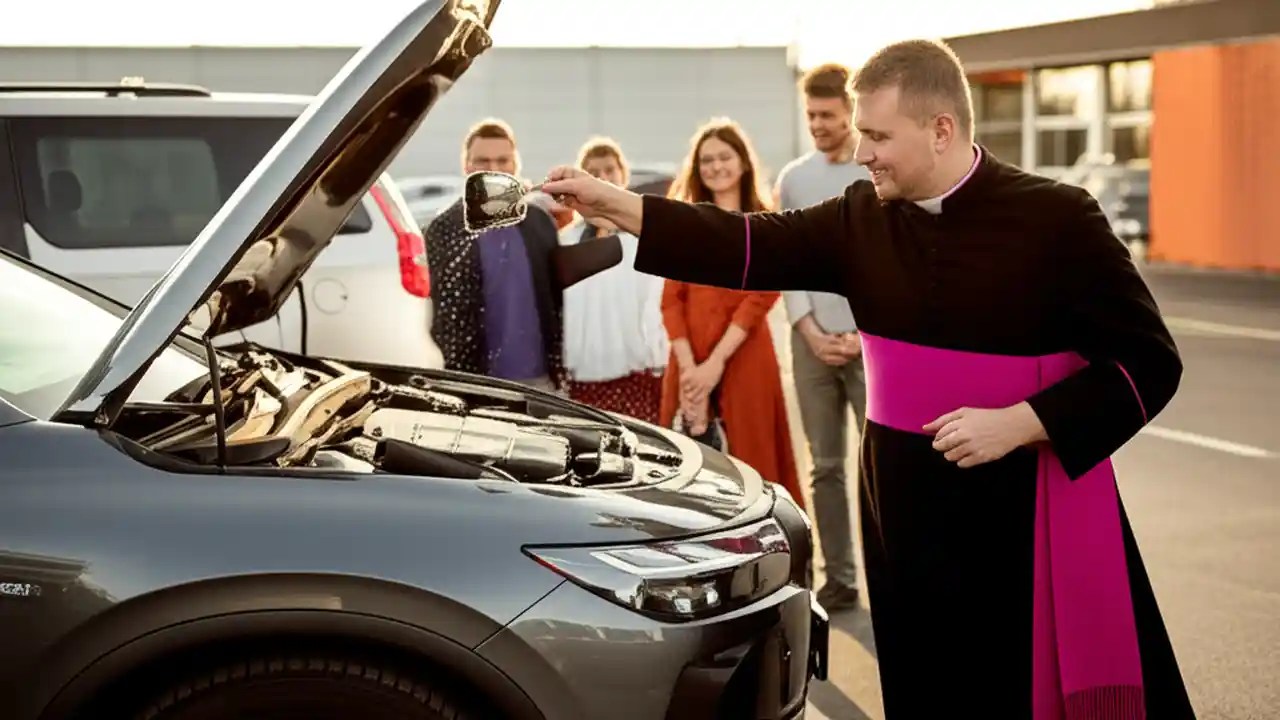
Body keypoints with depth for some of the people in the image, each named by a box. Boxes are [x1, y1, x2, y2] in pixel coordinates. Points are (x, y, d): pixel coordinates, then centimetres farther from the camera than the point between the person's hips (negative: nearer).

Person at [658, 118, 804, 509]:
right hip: (689, 363, 3)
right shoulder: (685, 226, 12)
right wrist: (688, 366, -11)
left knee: (750, 465, -2)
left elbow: (761, 296, -7)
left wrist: (716, 362, -15)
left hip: (744, 360, -3)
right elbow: (671, 301, 4)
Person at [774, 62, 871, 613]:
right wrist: (811, 332, -4)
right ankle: (839, 579, 16)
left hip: (875, 343, -3)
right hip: (812, 344, 3)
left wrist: (868, 334, -10)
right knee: (826, 468, 8)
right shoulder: (793, 179, 9)